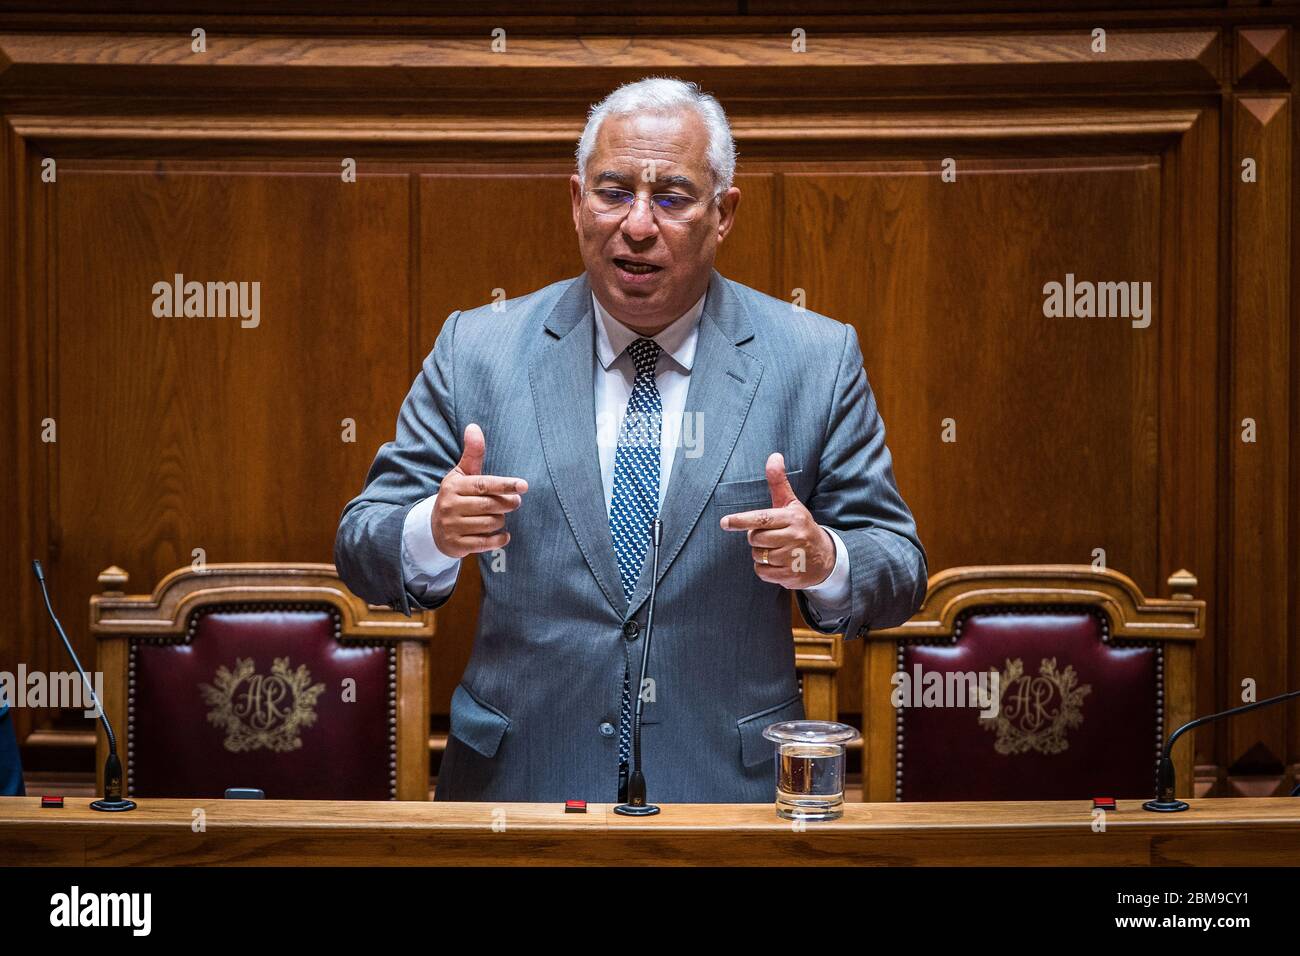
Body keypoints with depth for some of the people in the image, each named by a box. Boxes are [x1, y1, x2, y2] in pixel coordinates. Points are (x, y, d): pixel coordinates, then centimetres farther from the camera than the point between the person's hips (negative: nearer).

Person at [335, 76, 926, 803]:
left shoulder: (818, 360, -3)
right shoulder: (475, 350, -1)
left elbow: (899, 575, -2)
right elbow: (363, 548, -2)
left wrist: (825, 560, -25)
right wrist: (433, 532, -24)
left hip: (730, 787, 0)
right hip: (517, 781, 1)